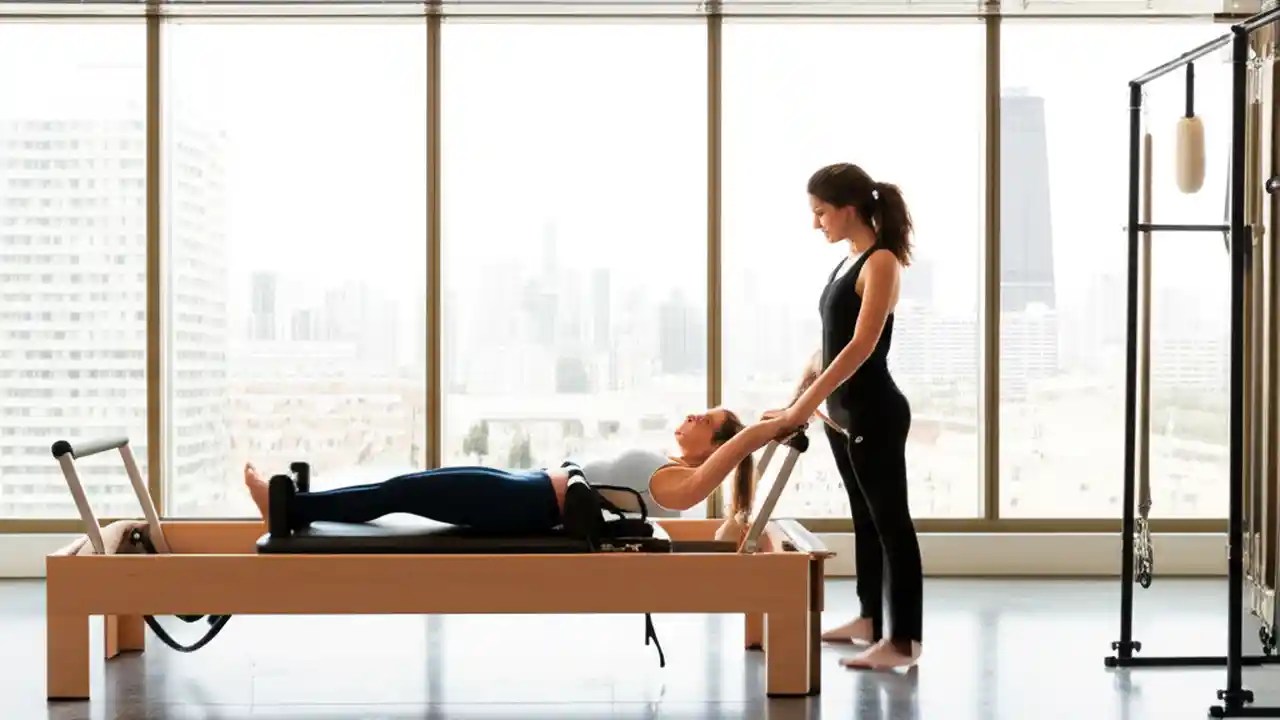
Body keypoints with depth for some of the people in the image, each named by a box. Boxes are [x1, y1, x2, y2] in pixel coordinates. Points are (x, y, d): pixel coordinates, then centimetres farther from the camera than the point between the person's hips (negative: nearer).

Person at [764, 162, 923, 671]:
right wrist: (795, 399, 12)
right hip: (843, 412, 9)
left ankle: (904, 640, 1)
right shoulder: (846, 265, 12)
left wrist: (806, 405, -25)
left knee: (891, 522, -4)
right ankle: (868, 620, 28)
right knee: (865, 518, 17)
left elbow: (861, 346, -23)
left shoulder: (881, 262, -14)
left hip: (875, 413, -9)